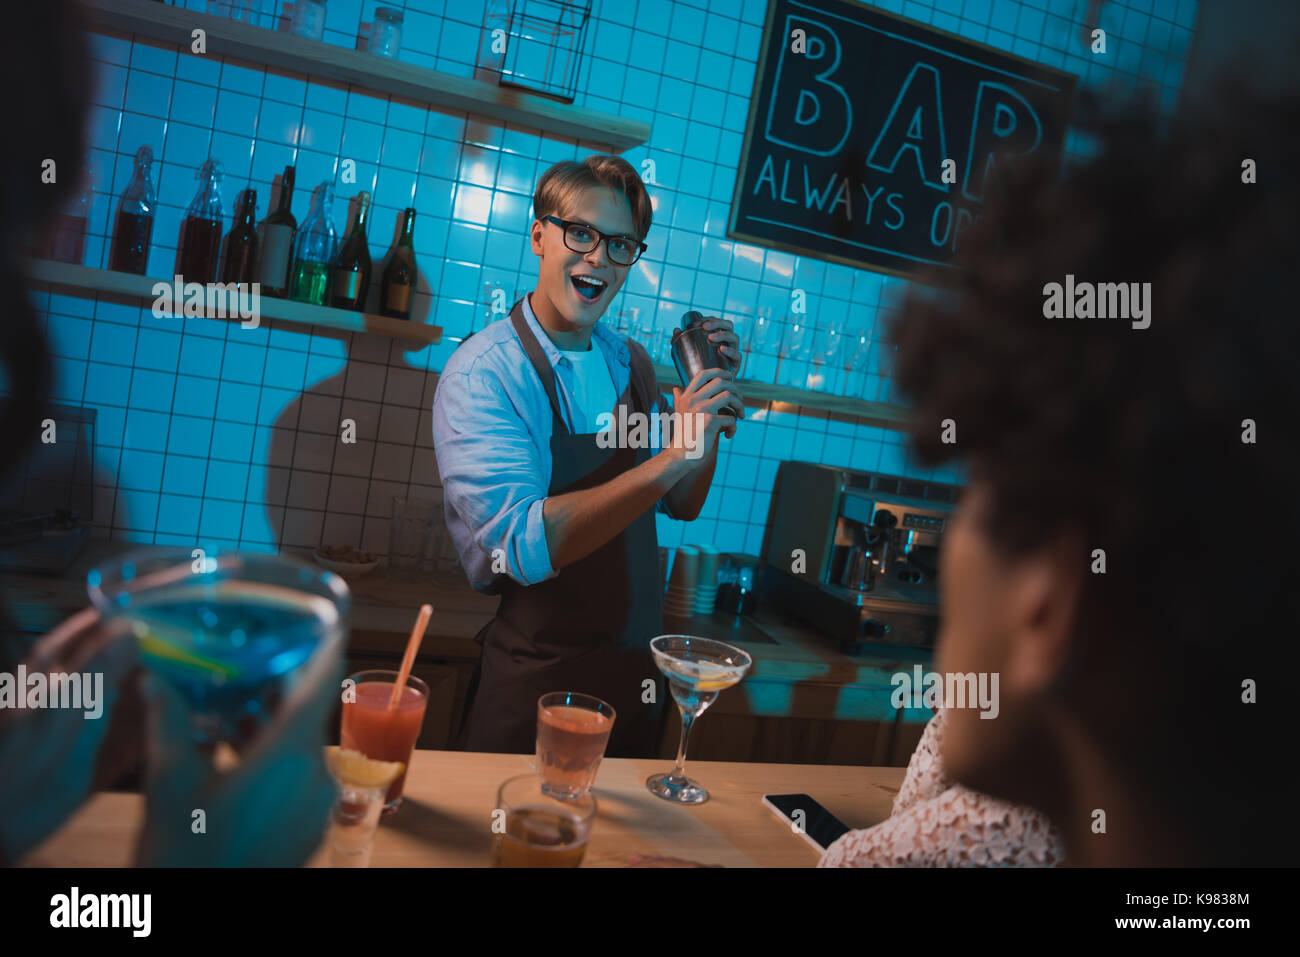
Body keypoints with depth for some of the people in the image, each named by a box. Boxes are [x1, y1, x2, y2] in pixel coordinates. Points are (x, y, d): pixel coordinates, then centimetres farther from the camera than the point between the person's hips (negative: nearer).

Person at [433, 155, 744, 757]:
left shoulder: (630, 362, 5)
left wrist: (713, 391, -3)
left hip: (637, 676, 7)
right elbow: (524, 547, -29)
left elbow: (682, 505, 11)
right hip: (535, 686, -6)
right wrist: (672, 458, -33)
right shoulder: (483, 374, -16)